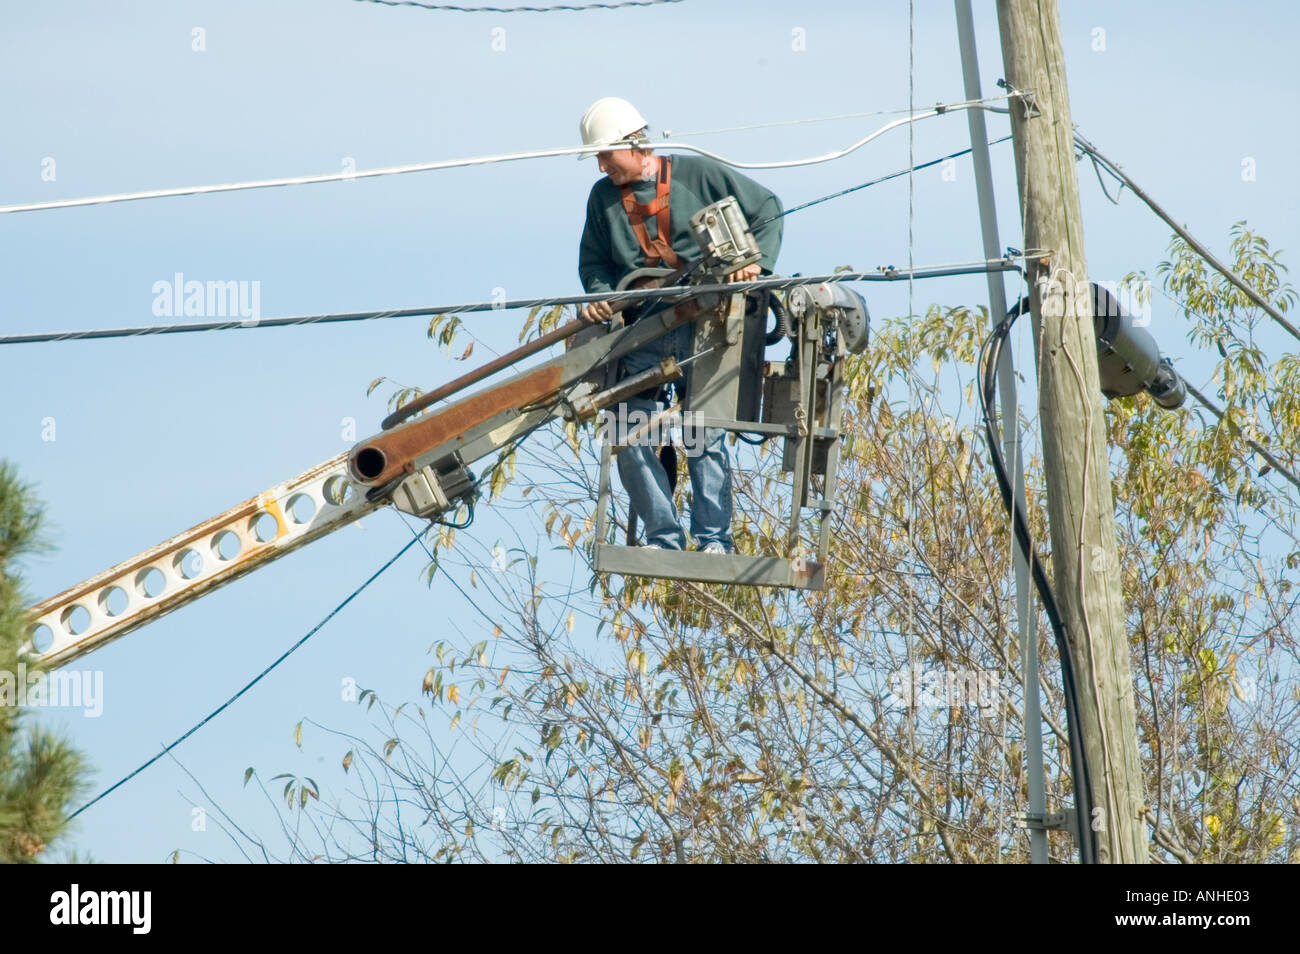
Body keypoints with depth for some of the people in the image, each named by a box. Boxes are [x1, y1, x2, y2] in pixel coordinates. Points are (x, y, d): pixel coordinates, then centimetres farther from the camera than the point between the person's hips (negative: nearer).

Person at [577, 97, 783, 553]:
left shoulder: (697, 174, 0)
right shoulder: (603, 197, 11)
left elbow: (767, 209, 5)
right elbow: (593, 261, 18)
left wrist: (756, 260, -9)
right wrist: (600, 293, -3)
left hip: (701, 322, -3)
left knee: (704, 434, -7)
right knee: (631, 436, -7)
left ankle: (714, 538, 0)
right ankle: (662, 537, 1)